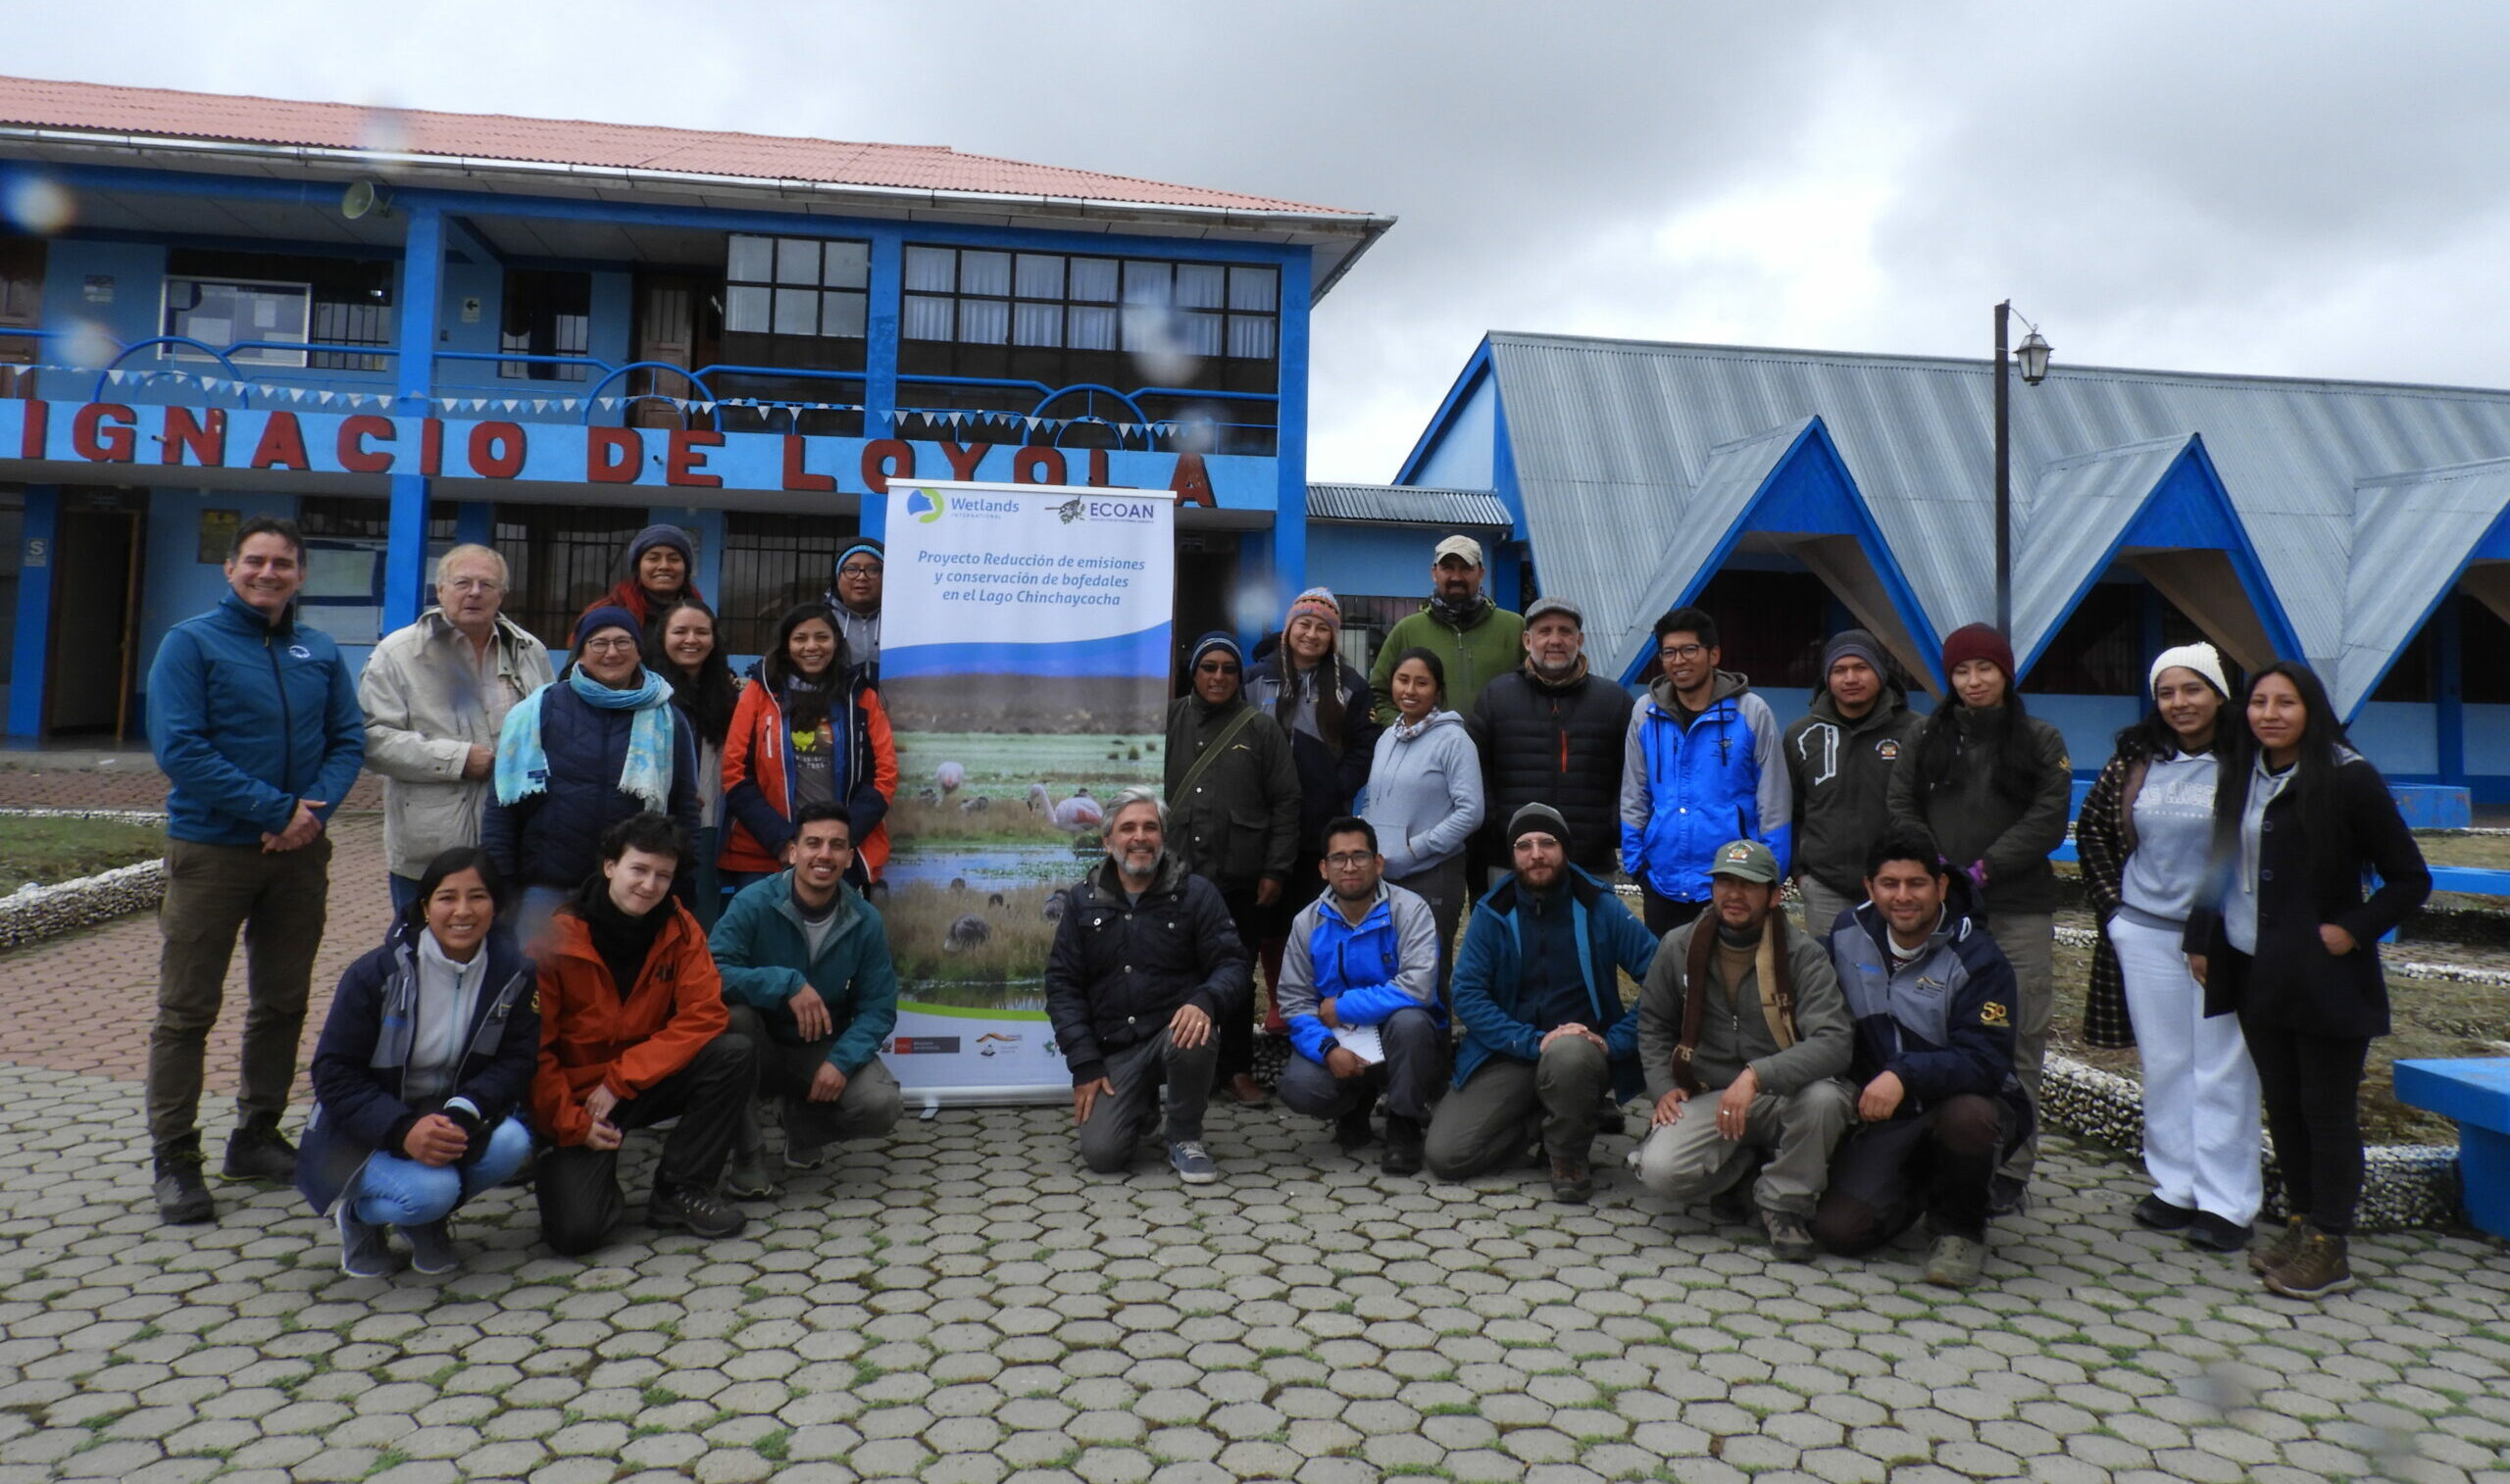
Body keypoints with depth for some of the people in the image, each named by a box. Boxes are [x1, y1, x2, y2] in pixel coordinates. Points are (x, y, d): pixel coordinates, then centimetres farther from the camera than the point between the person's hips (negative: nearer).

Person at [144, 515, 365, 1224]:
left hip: (301, 851, 4)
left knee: (283, 1003, 13)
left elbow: (348, 739, 4)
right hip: (211, 849, -4)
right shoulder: (191, 642, -5)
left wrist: (315, 807, -14)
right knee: (187, 1010, 2)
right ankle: (175, 1159, 11)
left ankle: (257, 1136, 26)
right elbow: (179, 748, -14)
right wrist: (274, 809, -18)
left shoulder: (320, 652, 7)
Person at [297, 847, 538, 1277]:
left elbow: (516, 1060, -10)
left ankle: (428, 1221, 4)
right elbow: (334, 1074, -15)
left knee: (512, 1144, -27)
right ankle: (357, 1212, 7)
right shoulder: (377, 973, -16)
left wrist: (463, 1113, -31)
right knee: (430, 1191, -31)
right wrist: (403, 1130, -31)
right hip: (368, 1132, -3)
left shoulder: (512, 972, -8)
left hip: (449, 1118, 3)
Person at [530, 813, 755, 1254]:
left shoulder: (679, 928, -7)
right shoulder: (556, 938, -14)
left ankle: (680, 1192, -9)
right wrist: (570, 1123, -16)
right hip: (575, 1093, -3)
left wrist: (621, 1082, -19)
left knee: (736, 1053, -24)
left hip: (649, 1082, 3)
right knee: (575, 1231, -21)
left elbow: (704, 1015, -15)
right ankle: (556, 1167, 16)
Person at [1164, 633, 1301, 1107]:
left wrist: (1275, 871, -1)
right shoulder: (1170, 719, 6)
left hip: (1241, 879, 0)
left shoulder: (1261, 729, 5)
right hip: (1179, 873, 0)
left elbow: (1285, 802, 3)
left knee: (1238, 975, 7)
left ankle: (1237, 1068, 20)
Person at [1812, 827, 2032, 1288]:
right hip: (1883, 1118, 3)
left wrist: (1905, 1075, -39)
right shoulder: (1848, 935, -1)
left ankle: (1960, 1227, -7)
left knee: (1967, 1115, -40)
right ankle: (1920, 1188, 19)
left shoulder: (1976, 957, -15)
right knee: (1836, 1230, -16)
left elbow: (1985, 1060, -25)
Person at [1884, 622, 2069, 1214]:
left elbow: (2048, 819, -2)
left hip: (2018, 910, -1)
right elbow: (1901, 806, 6)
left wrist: (1984, 868, -11)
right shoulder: (1928, 737, 13)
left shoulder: (2040, 739, 8)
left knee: (2018, 1038, -2)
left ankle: (2011, 1169, 6)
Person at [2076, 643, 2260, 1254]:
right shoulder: (2135, 760, 5)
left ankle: (2227, 1202, 9)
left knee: (2222, 1067, 1)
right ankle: (2176, 1187, 20)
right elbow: (2091, 828, 14)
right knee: (2164, 1064, 10)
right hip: (2146, 932, 4)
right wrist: (2112, 905, 8)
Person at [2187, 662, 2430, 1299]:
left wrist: (2353, 931, -15)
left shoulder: (2349, 778, -10)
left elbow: (2411, 880, -6)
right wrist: (2202, 939, 11)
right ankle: (2301, 1223, 25)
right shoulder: (2239, 777, 8)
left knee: (2326, 1110, 2)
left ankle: (2328, 1248, 10)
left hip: (2325, 980, -6)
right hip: (2257, 975, 6)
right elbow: (2220, 866, 16)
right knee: (2282, 1105, 13)